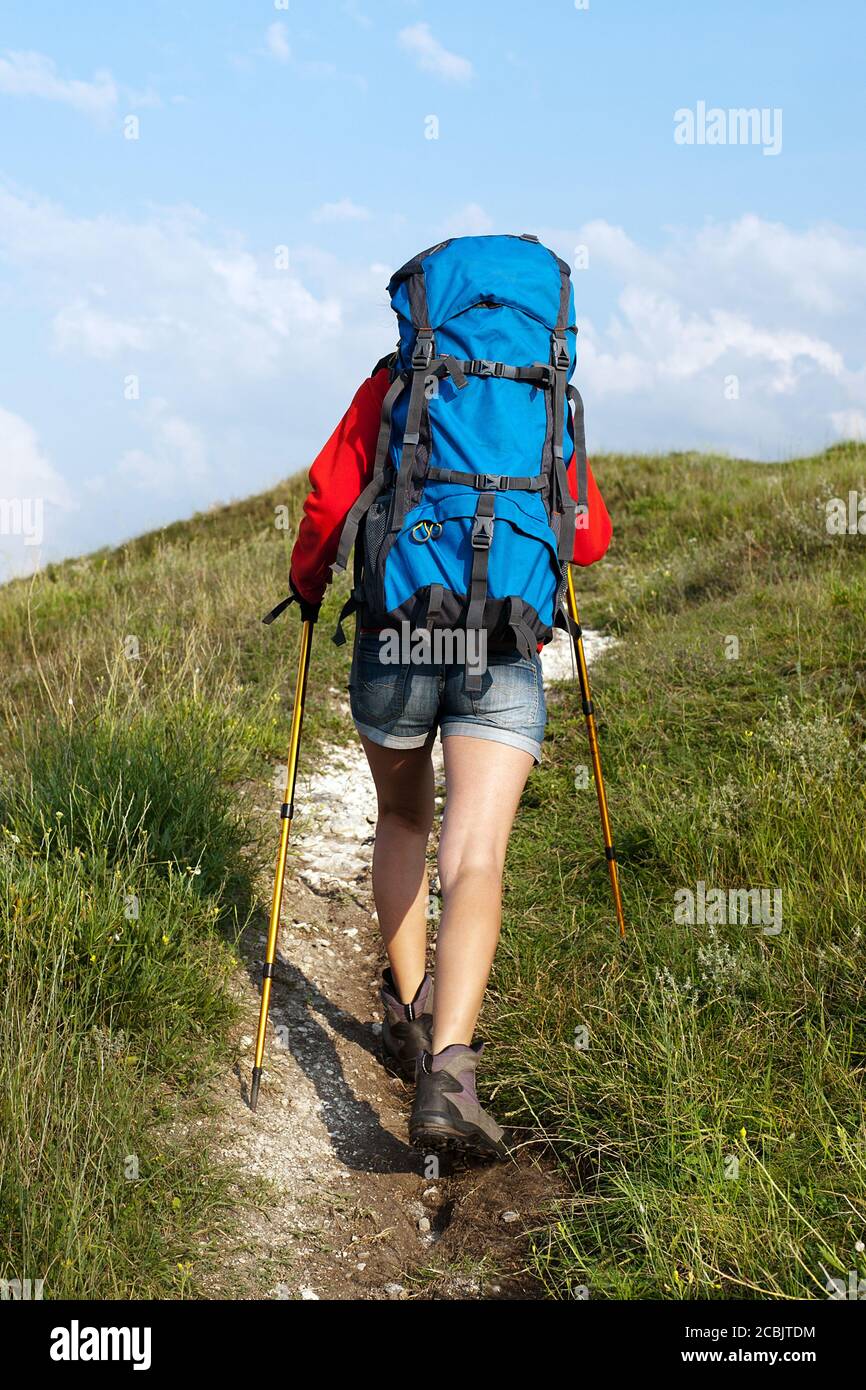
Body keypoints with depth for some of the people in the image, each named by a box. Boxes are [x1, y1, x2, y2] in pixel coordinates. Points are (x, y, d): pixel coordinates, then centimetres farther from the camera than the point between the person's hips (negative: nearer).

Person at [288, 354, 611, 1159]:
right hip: (505, 662, 0)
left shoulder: (389, 385, 9)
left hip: (394, 642, 1)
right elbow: (590, 540, 12)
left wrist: (307, 584, 17)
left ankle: (408, 1012, 25)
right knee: (475, 860, -9)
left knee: (402, 824, 24)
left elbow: (328, 498, -1)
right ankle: (447, 1070, -24)